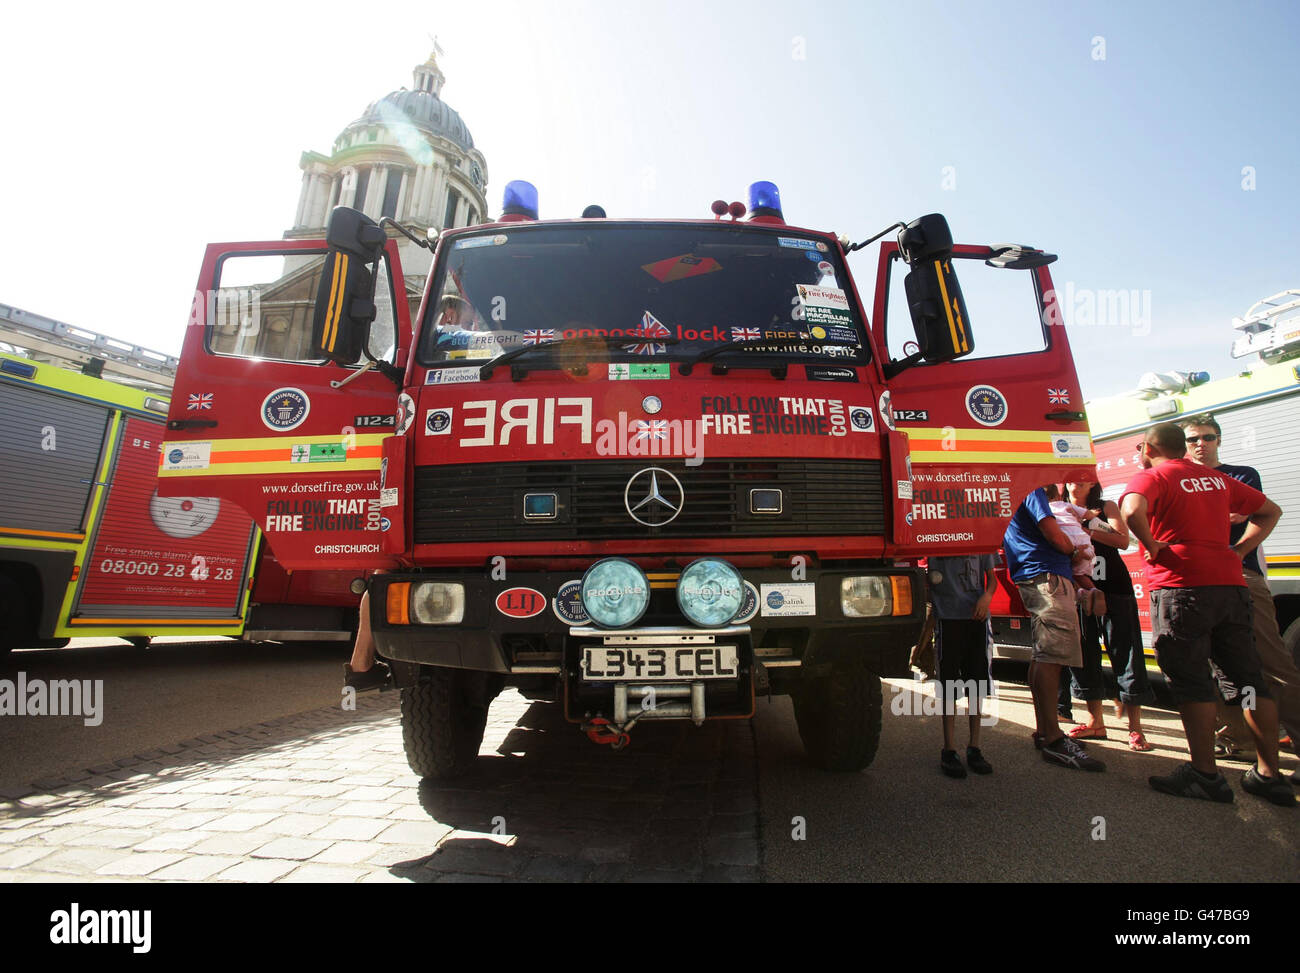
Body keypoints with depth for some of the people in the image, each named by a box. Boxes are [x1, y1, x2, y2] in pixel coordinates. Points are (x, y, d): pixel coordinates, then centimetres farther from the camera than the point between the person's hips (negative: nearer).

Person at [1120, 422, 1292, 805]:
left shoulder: (1152, 477, -4)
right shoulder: (1217, 479, 18)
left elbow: (1132, 511, -26)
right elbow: (1270, 511, 29)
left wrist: (1153, 547, -10)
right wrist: (1238, 550, 19)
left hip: (1181, 589, -7)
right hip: (1231, 586, 7)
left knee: (1190, 681, -3)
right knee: (1249, 678, 11)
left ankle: (1204, 774, 0)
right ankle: (1270, 775, 17)